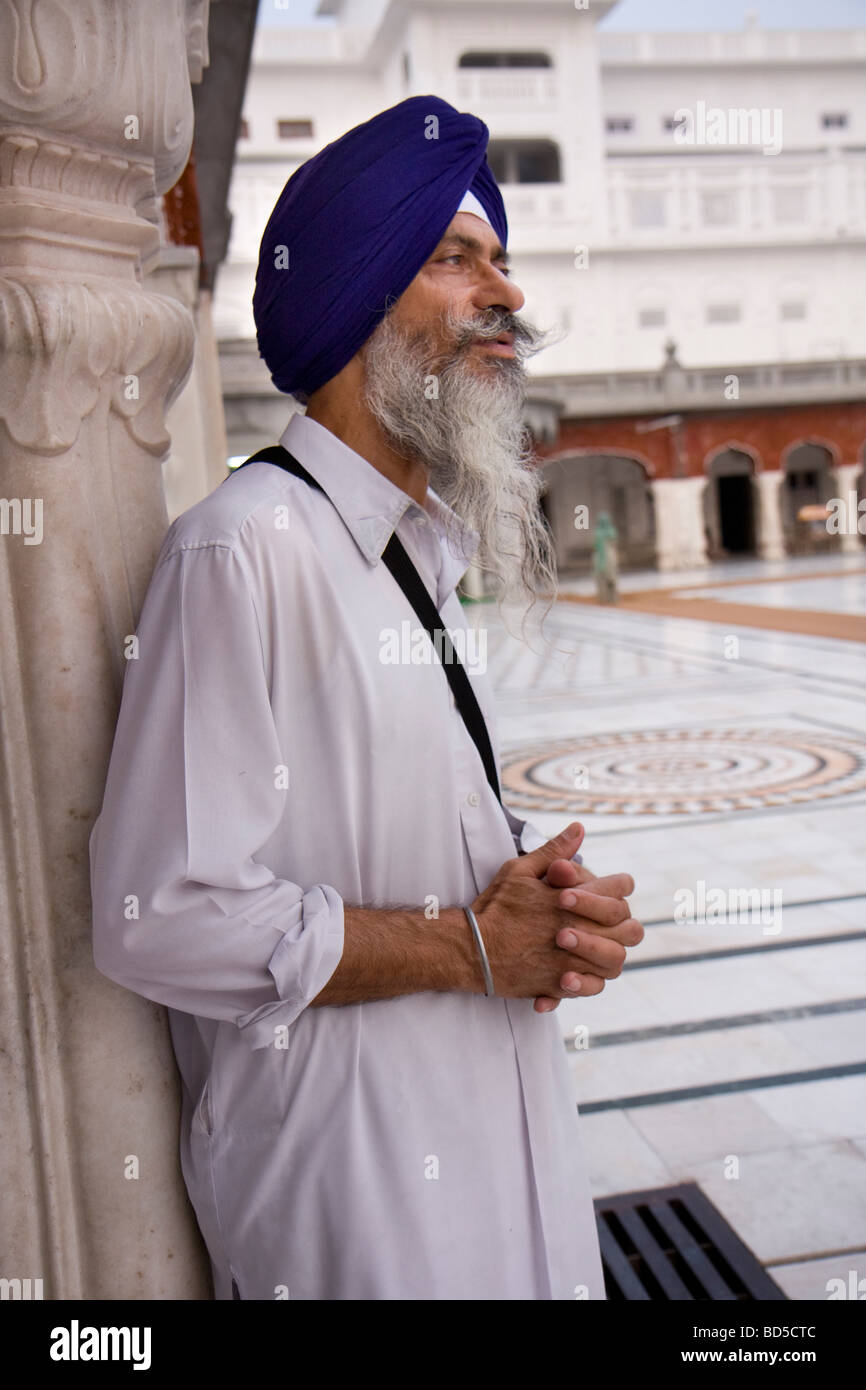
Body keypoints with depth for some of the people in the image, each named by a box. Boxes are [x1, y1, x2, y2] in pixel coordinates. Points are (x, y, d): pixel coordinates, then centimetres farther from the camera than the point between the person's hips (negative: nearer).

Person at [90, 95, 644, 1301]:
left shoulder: (432, 546, 9)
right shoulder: (247, 546, -20)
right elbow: (163, 921, -24)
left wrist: (547, 891, -4)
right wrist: (472, 944, -17)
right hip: (348, 1174, -8)